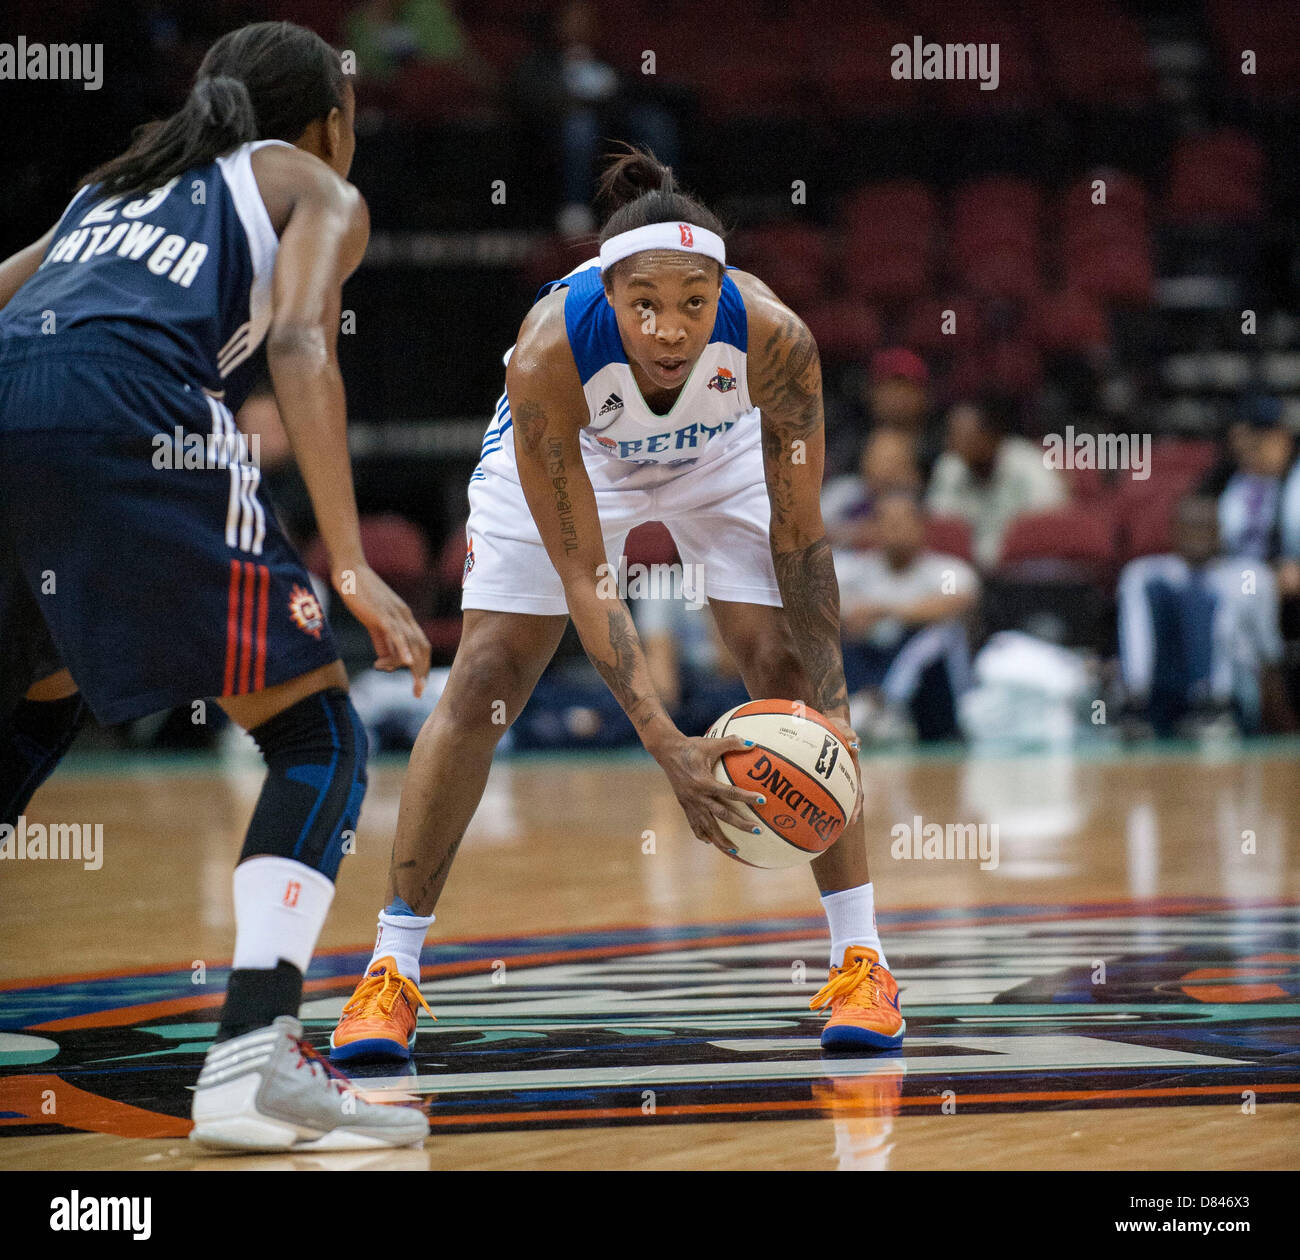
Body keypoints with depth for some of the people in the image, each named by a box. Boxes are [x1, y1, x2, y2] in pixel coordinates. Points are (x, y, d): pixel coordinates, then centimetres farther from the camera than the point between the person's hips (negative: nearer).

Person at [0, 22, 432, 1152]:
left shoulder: (113, 185, 38)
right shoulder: (318, 191, 21)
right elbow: (297, 341, 2)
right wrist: (350, 567, -5)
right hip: (128, 413, -6)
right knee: (318, 739, 3)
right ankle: (253, 1053, -14)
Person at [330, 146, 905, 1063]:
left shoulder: (775, 339, -39)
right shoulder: (549, 354, -42)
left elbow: (799, 536, -25)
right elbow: (583, 577, -37)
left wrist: (831, 704, -32)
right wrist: (668, 748, -44)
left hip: (723, 454, 1)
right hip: (569, 453, -1)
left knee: (790, 673, -9)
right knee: (482, 683, -8)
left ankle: (861, 960, 3)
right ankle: (393, 973, 0)